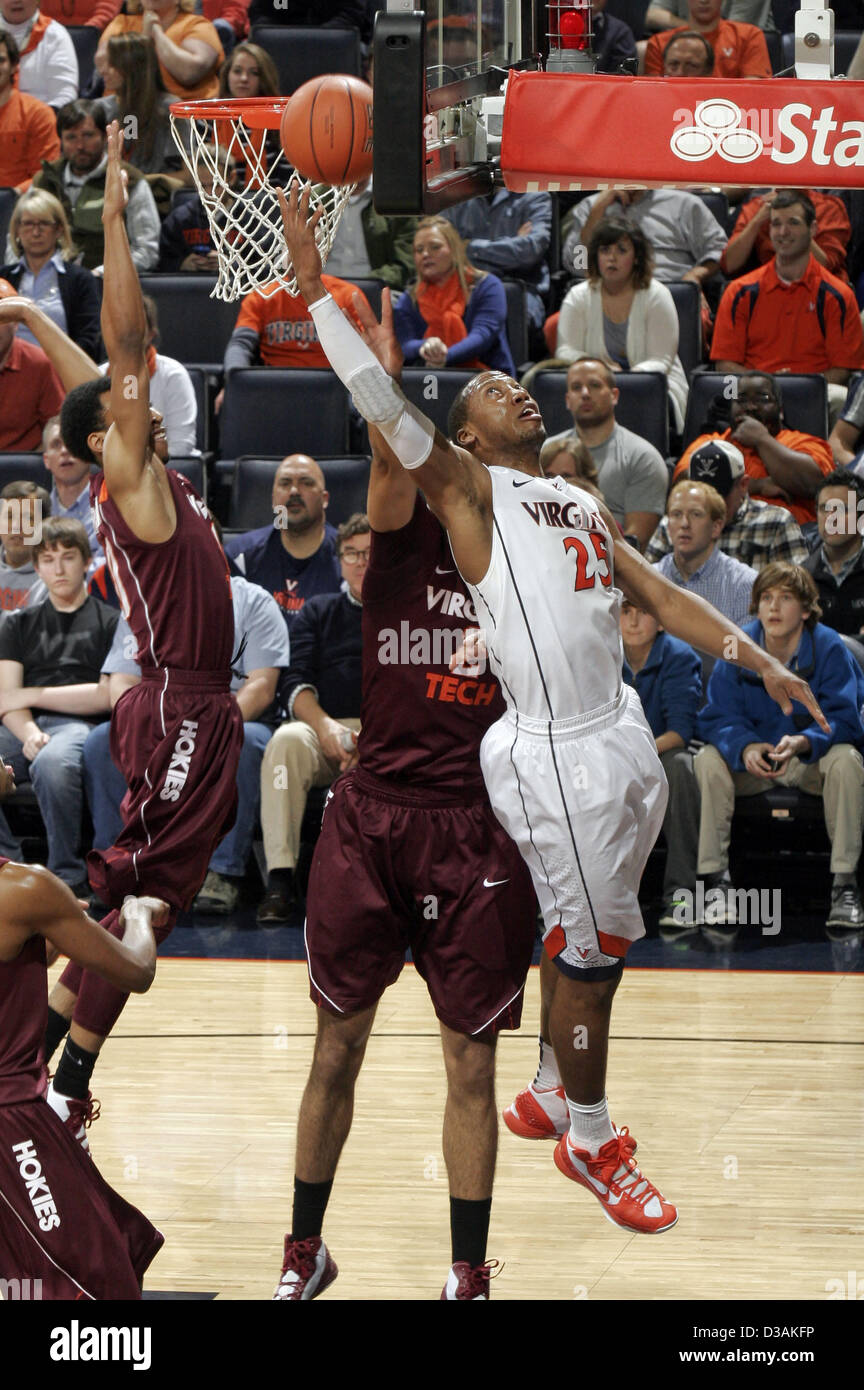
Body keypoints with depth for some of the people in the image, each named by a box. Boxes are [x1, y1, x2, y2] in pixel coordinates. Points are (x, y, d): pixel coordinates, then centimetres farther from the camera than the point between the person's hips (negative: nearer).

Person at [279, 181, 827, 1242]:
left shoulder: (580, 504, 20)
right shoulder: (468, 488, -2)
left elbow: (660, 597, 17)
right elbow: (380, 401, -14)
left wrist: (755, 659, 3)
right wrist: (312, 281, -20)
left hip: (621, 735, 7)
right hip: (556, 755, -7)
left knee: (584, 941, 18)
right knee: (590, 949, -1)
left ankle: (552, 1094, 34)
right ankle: (591, 1143, 12)